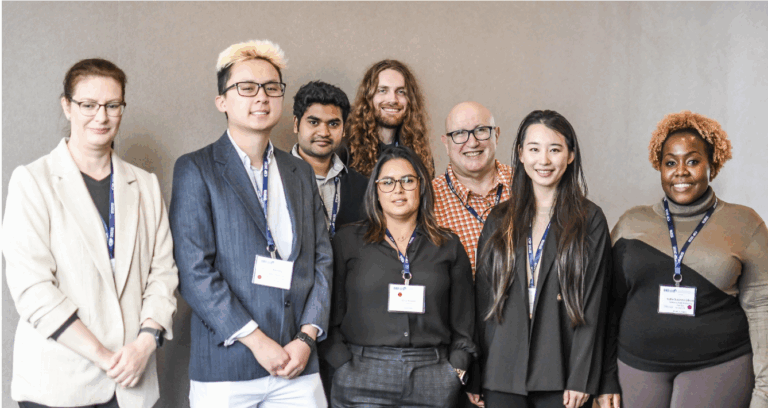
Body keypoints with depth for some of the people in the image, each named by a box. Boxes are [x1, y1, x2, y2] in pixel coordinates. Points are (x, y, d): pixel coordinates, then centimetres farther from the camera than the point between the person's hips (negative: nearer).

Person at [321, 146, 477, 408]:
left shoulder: (449, 246, 12)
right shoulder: (348, 240, 8)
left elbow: (462, 321, 13)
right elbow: (331, 314, 6)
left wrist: (457, 368, 2)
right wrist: (345, 367, -4)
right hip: (362, 378, -1)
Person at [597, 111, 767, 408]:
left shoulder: (744, 224, 1)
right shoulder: (632, 223, 5)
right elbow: (611, 304, 7)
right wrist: (607, 379, 5)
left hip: (719, 367, -2)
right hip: (636, 366, 2)